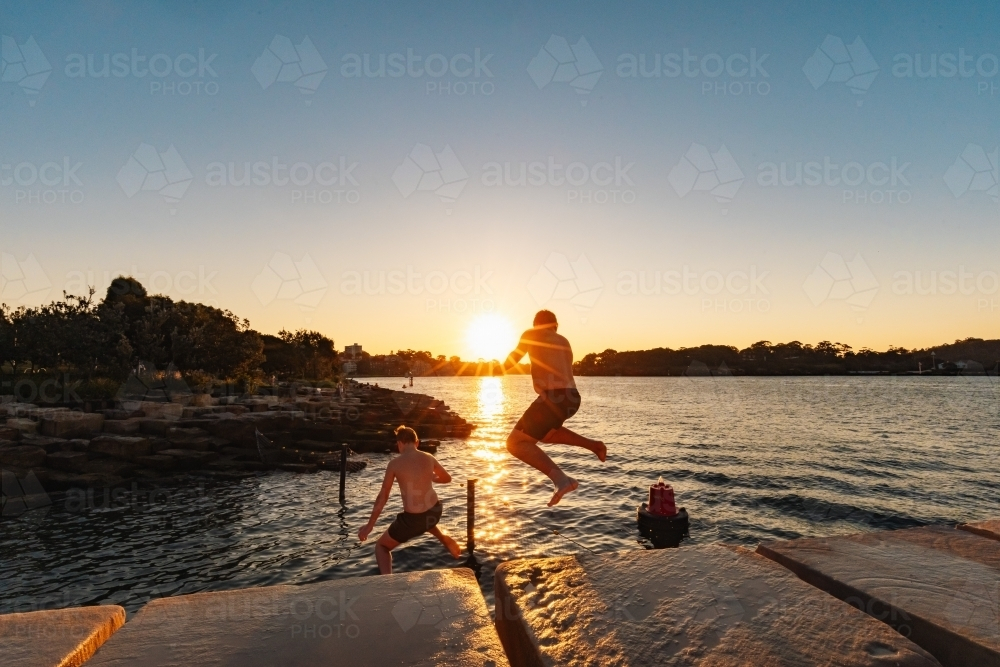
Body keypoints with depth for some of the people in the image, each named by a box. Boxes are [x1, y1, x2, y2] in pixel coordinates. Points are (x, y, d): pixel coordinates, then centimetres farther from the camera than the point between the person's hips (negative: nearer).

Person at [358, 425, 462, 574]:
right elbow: (447, 478, 15)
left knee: (381, 546, 18)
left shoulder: (395, 463, -10)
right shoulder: (429, 458, -1)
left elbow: (383, 497, -5)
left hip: (412, 520, -5)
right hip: (435, 512, 5)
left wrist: (370, 525, 5)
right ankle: (446, 540, 28)